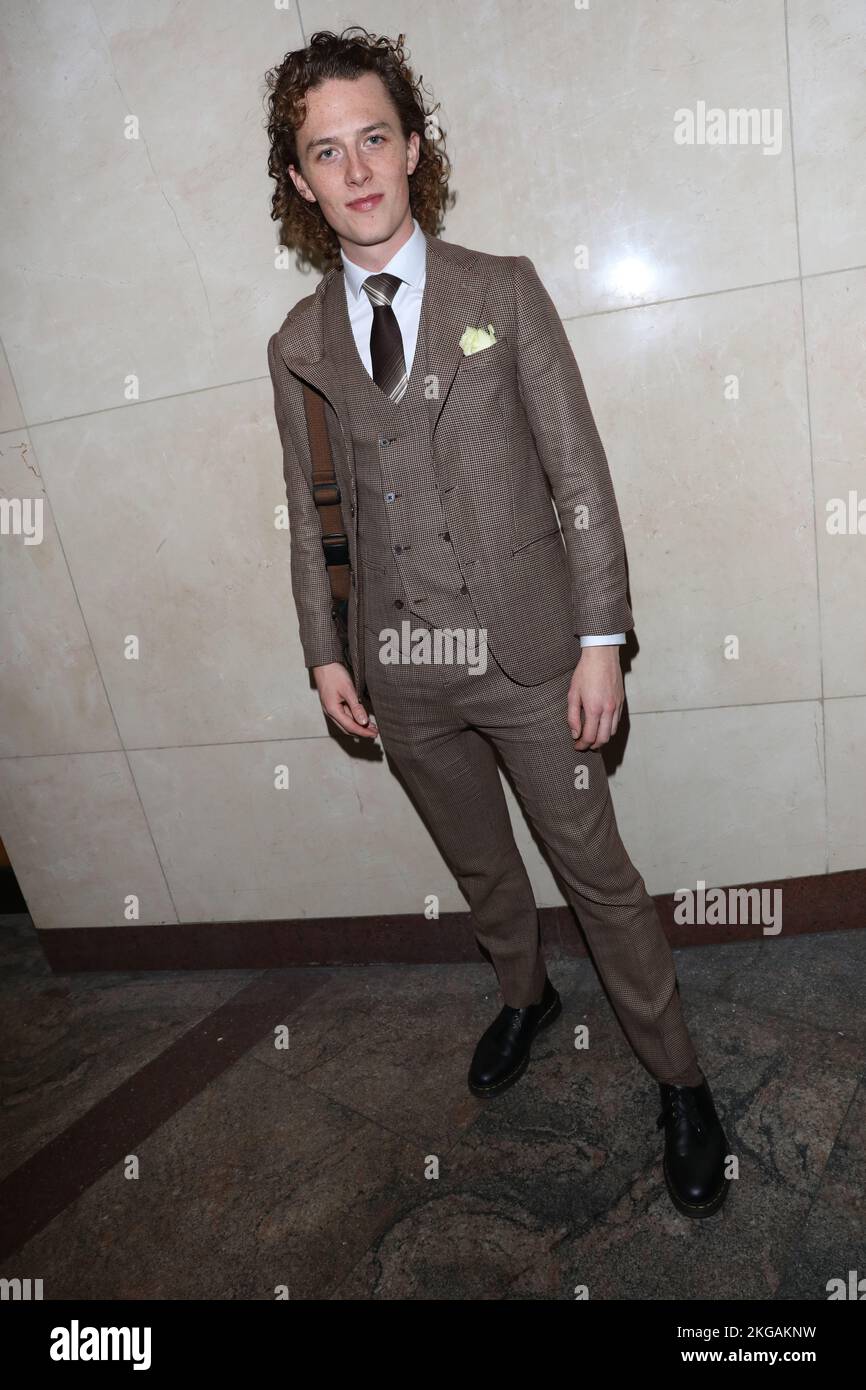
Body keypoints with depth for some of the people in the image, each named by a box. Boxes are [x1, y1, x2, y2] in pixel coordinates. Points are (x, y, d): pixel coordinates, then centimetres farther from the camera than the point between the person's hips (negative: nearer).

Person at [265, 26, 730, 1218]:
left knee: (597, 870, 7)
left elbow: (580, 476, -5)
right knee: (478, 865, 21)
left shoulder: (504, 292, -2)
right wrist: (327, 652, 7)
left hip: (526, 653, -2)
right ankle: (525, 996, 49)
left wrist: (601, 640, -10)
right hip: (401, 672, 3)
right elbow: (311, 512, 10)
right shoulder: (298, 345, 5)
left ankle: (679, 1081, 29)